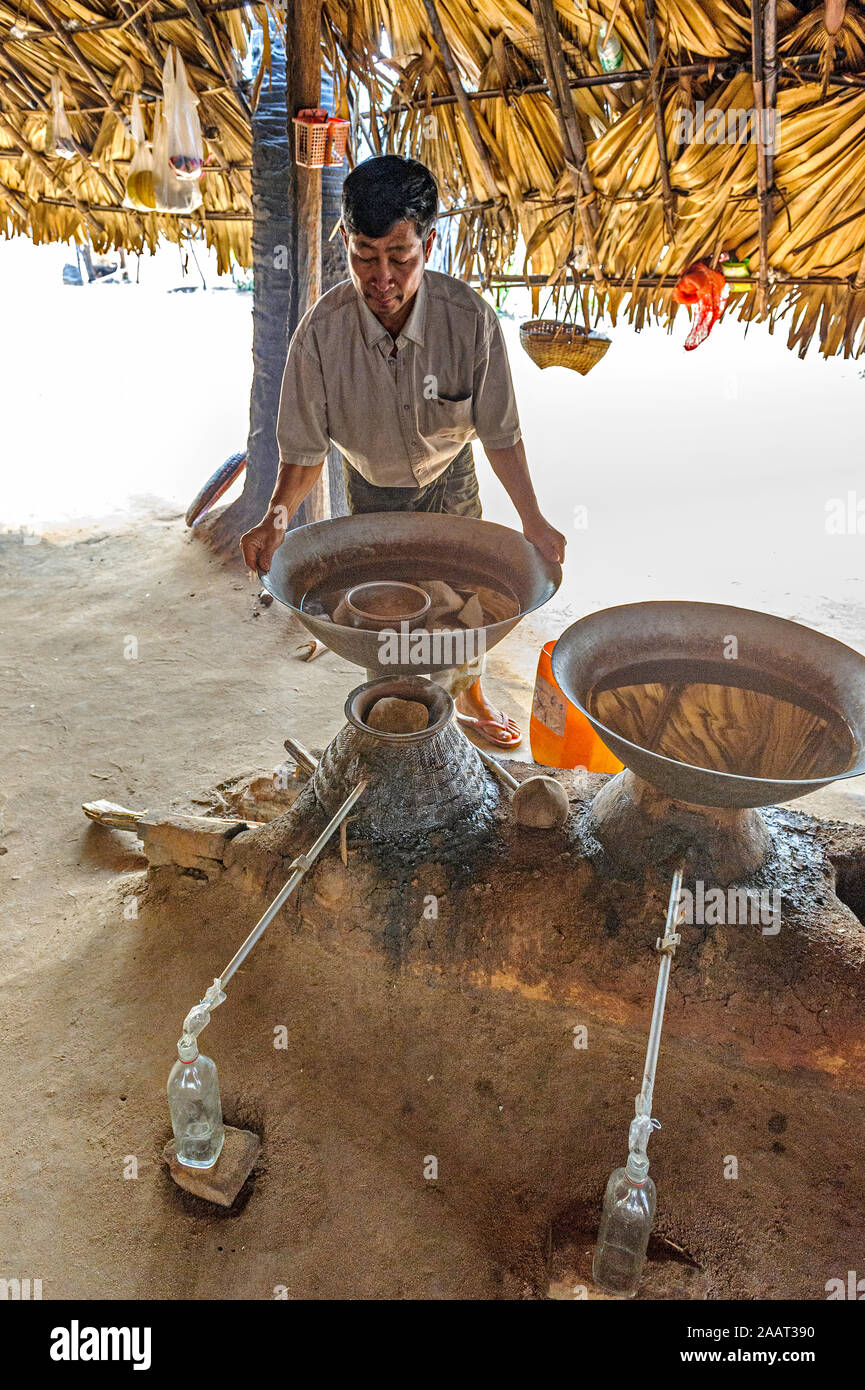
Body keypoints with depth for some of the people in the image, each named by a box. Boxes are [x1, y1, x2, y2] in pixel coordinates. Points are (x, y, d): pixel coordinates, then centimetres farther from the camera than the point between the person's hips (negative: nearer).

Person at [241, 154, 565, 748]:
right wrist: (278, 514, -37)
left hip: (450, 480, 1)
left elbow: (499, 431, -18)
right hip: (373, 489, 0)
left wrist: (533, 520, -20)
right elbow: (305, 448, -20)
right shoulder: (321, 331, -29)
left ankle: (472, 698, 47)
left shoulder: (470, 318, -29)